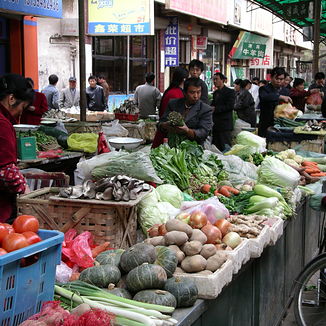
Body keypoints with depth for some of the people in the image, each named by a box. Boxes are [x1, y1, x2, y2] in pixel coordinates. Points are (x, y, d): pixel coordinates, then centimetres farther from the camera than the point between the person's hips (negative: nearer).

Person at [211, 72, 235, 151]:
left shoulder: (230, 92, -5)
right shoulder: (215, 93, 19)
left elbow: (230, 106, -15)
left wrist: (215, 109, -16)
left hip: (225, 125, -7)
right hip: (215, 124, 7)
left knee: (225, 148, -6)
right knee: (216, 148, 7)